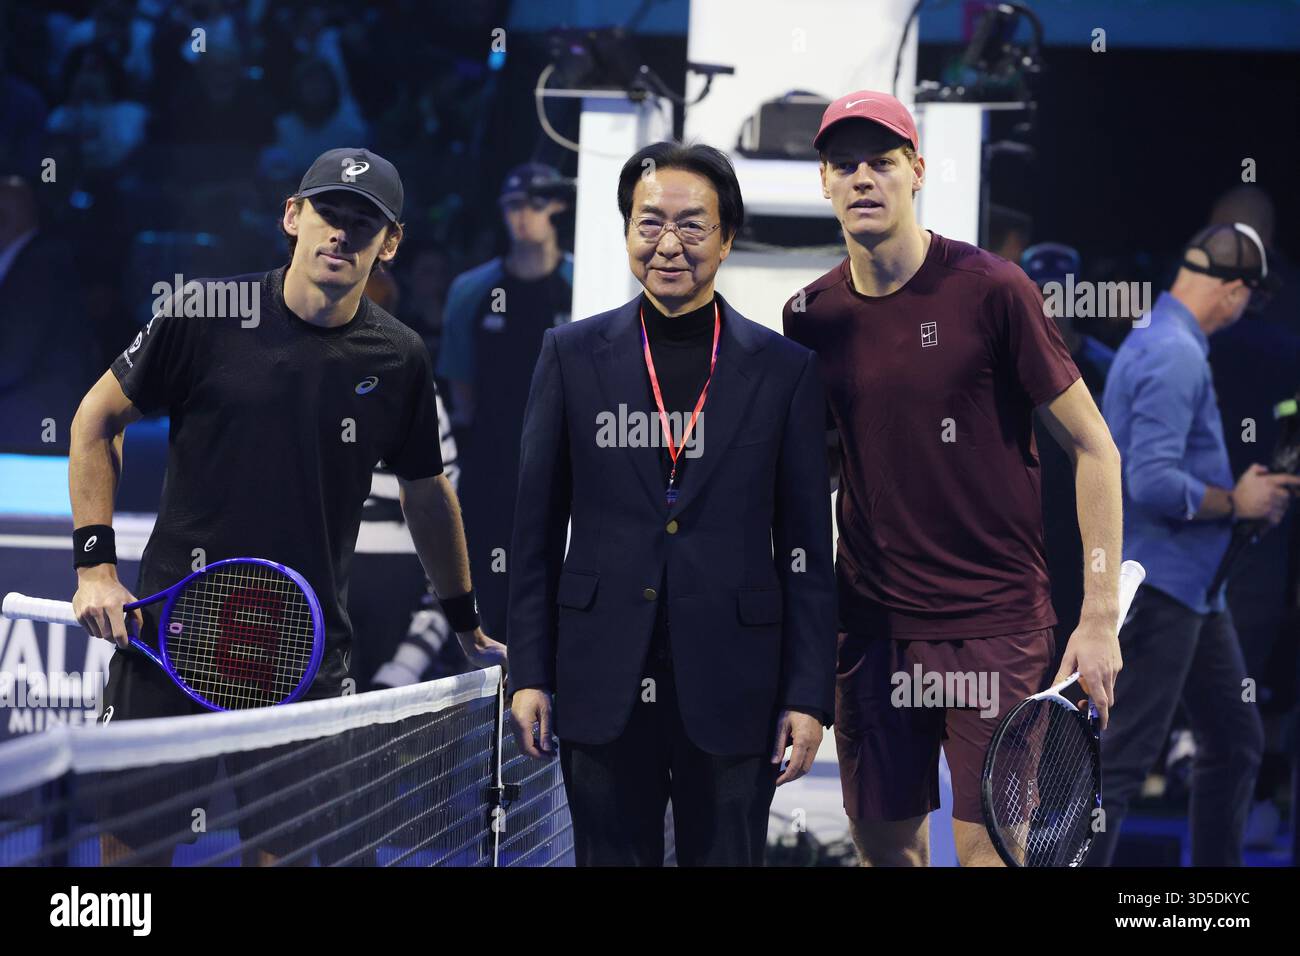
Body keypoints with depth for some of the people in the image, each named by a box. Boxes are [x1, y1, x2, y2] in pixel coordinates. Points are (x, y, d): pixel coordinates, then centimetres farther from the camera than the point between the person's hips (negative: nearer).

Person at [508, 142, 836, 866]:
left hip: (730, 695, -1)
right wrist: (530, 673, 4)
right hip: (605, 690, 1)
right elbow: (538, 528, 8)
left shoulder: (785, 369, 4)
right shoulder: (572, 356, 6)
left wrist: (809, 695, -1)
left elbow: (808, 548, 4)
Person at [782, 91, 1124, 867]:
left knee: (990, 847, -7)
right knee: (885, 844, 8)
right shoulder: (812, 316, 4)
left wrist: (1101, 618, -10)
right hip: (871, 623, 4)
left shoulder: (991, 291, -9)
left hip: (995, 625, -4)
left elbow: (1093, 447, -5)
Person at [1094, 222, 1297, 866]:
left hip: (1193, 590, 11)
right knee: (1122, 757, -9)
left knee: (1235, 741, 16)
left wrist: (1243, 493, 12)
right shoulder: (1174, 355, -19)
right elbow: (1155, 484, -27)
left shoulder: (1160, 342, 14)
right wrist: (1235, 504, -13)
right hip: (1158, 587, -11)